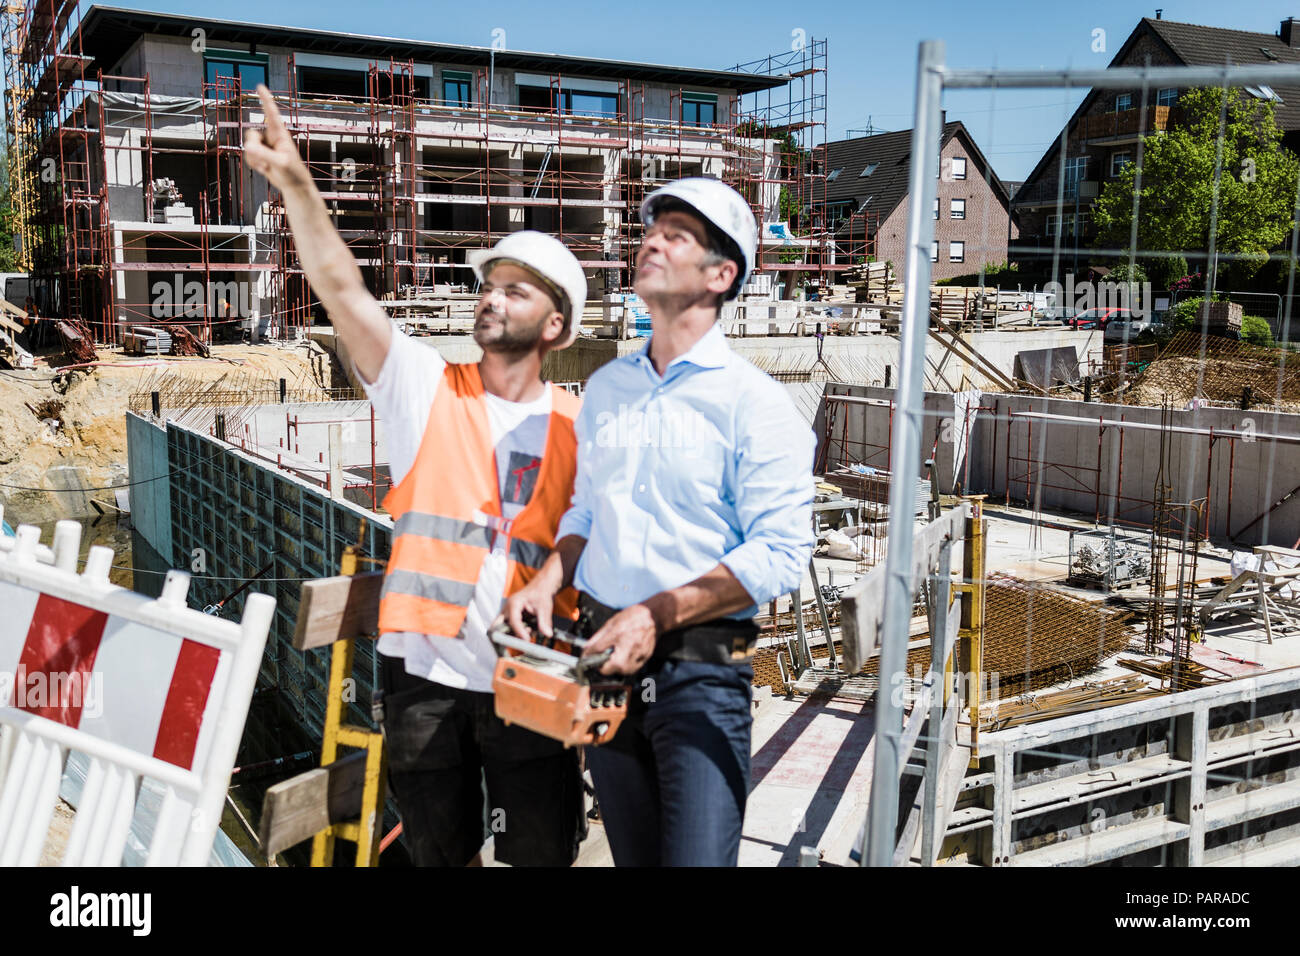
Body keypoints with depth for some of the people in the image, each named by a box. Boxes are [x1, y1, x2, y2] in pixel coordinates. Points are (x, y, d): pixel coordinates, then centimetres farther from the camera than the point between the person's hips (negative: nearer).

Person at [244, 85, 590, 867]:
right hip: (425, 672, 1)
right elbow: (343, 289, -11)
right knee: (441, 852, 16)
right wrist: (295, 182, -23)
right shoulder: (425, 386, 1)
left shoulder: (579, 425, 2)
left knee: (543, 853, 9)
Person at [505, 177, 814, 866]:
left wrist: (657, 614, -21)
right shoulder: (605, 387, 12)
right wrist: (547, 581, 2)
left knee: (698, 857, -8)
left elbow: (780, 551, -16)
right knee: (634, 857, 16)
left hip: (701, 671, -6)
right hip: (605, 658, 6)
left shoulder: (754, 402, -9)